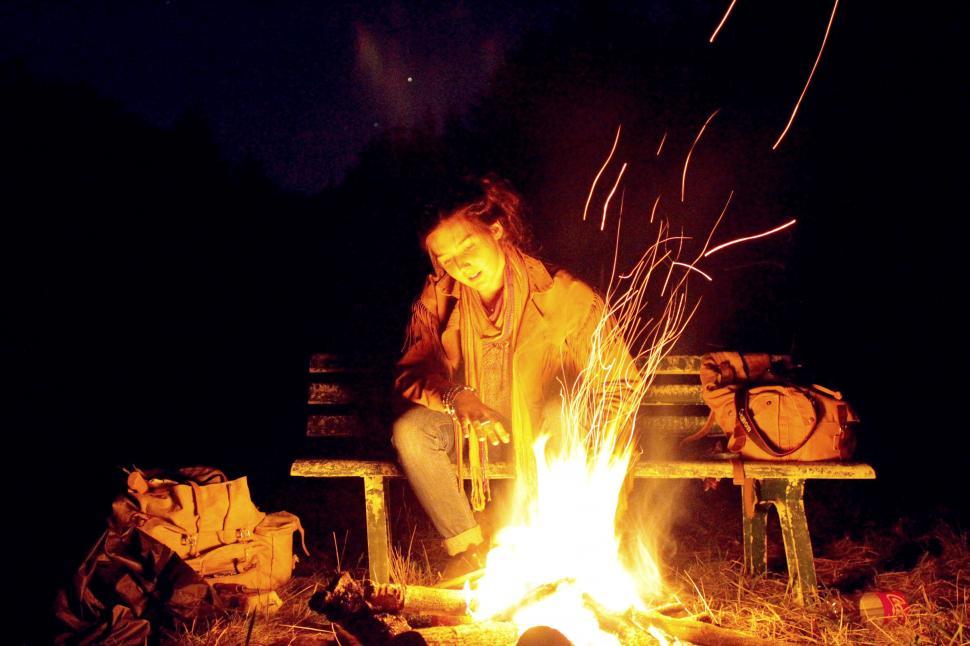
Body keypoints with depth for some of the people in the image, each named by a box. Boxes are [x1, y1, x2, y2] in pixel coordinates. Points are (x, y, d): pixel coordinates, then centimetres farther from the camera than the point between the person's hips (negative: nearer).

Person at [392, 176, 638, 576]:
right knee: (409, 430, -26)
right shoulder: (438, 296, -12)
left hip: (543, 423, -1)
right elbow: (409, 373, -10)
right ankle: (469, 549, -14)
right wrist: (455, 398, -32)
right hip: (469, 423, 2)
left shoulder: (559, 293, -20)